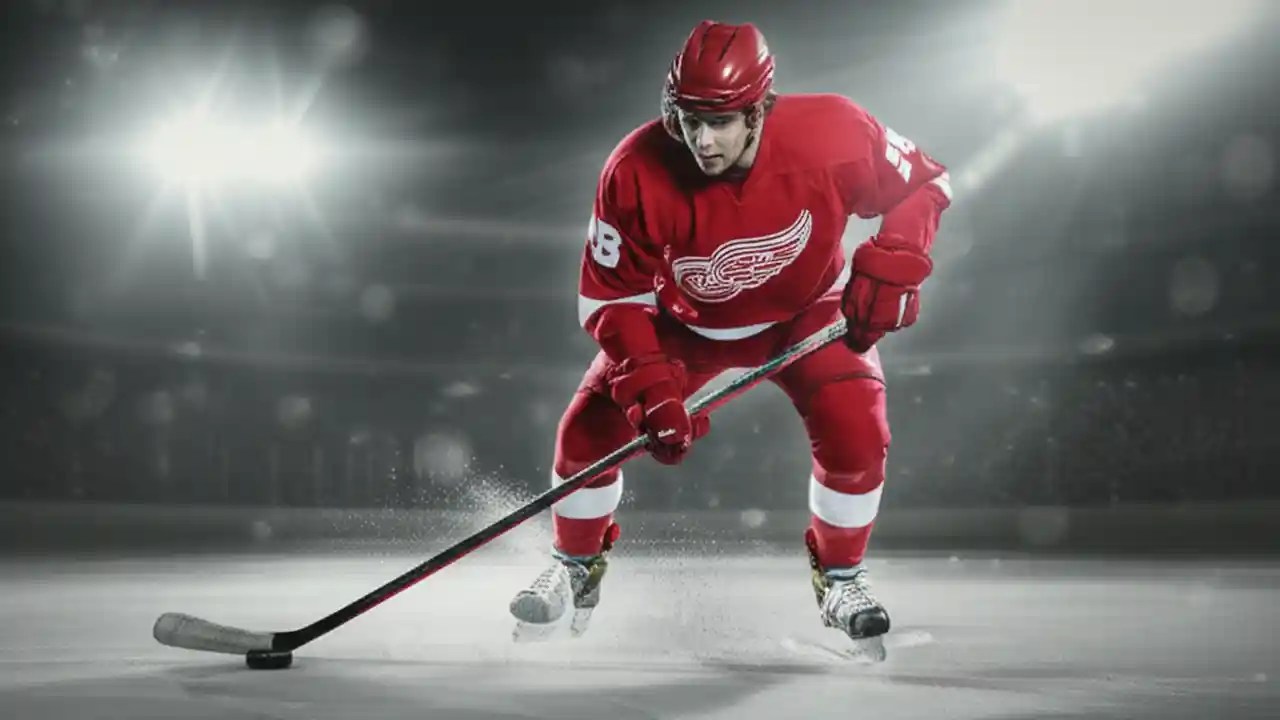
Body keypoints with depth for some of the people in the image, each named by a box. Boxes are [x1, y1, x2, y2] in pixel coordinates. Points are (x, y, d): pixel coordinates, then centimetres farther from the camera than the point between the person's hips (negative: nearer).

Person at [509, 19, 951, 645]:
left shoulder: (832, 134, -32)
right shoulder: (637, 174, -32)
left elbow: (924, 183, -13)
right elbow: (611, 297, -20)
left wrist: (888, 268, -27)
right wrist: (651, 389, -32)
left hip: (807, 312, 0)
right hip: (686, 322, 1)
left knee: (855, 432, -21)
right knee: (590, 430, -9)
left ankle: (839, 579, 7)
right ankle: (577, 568, 21)